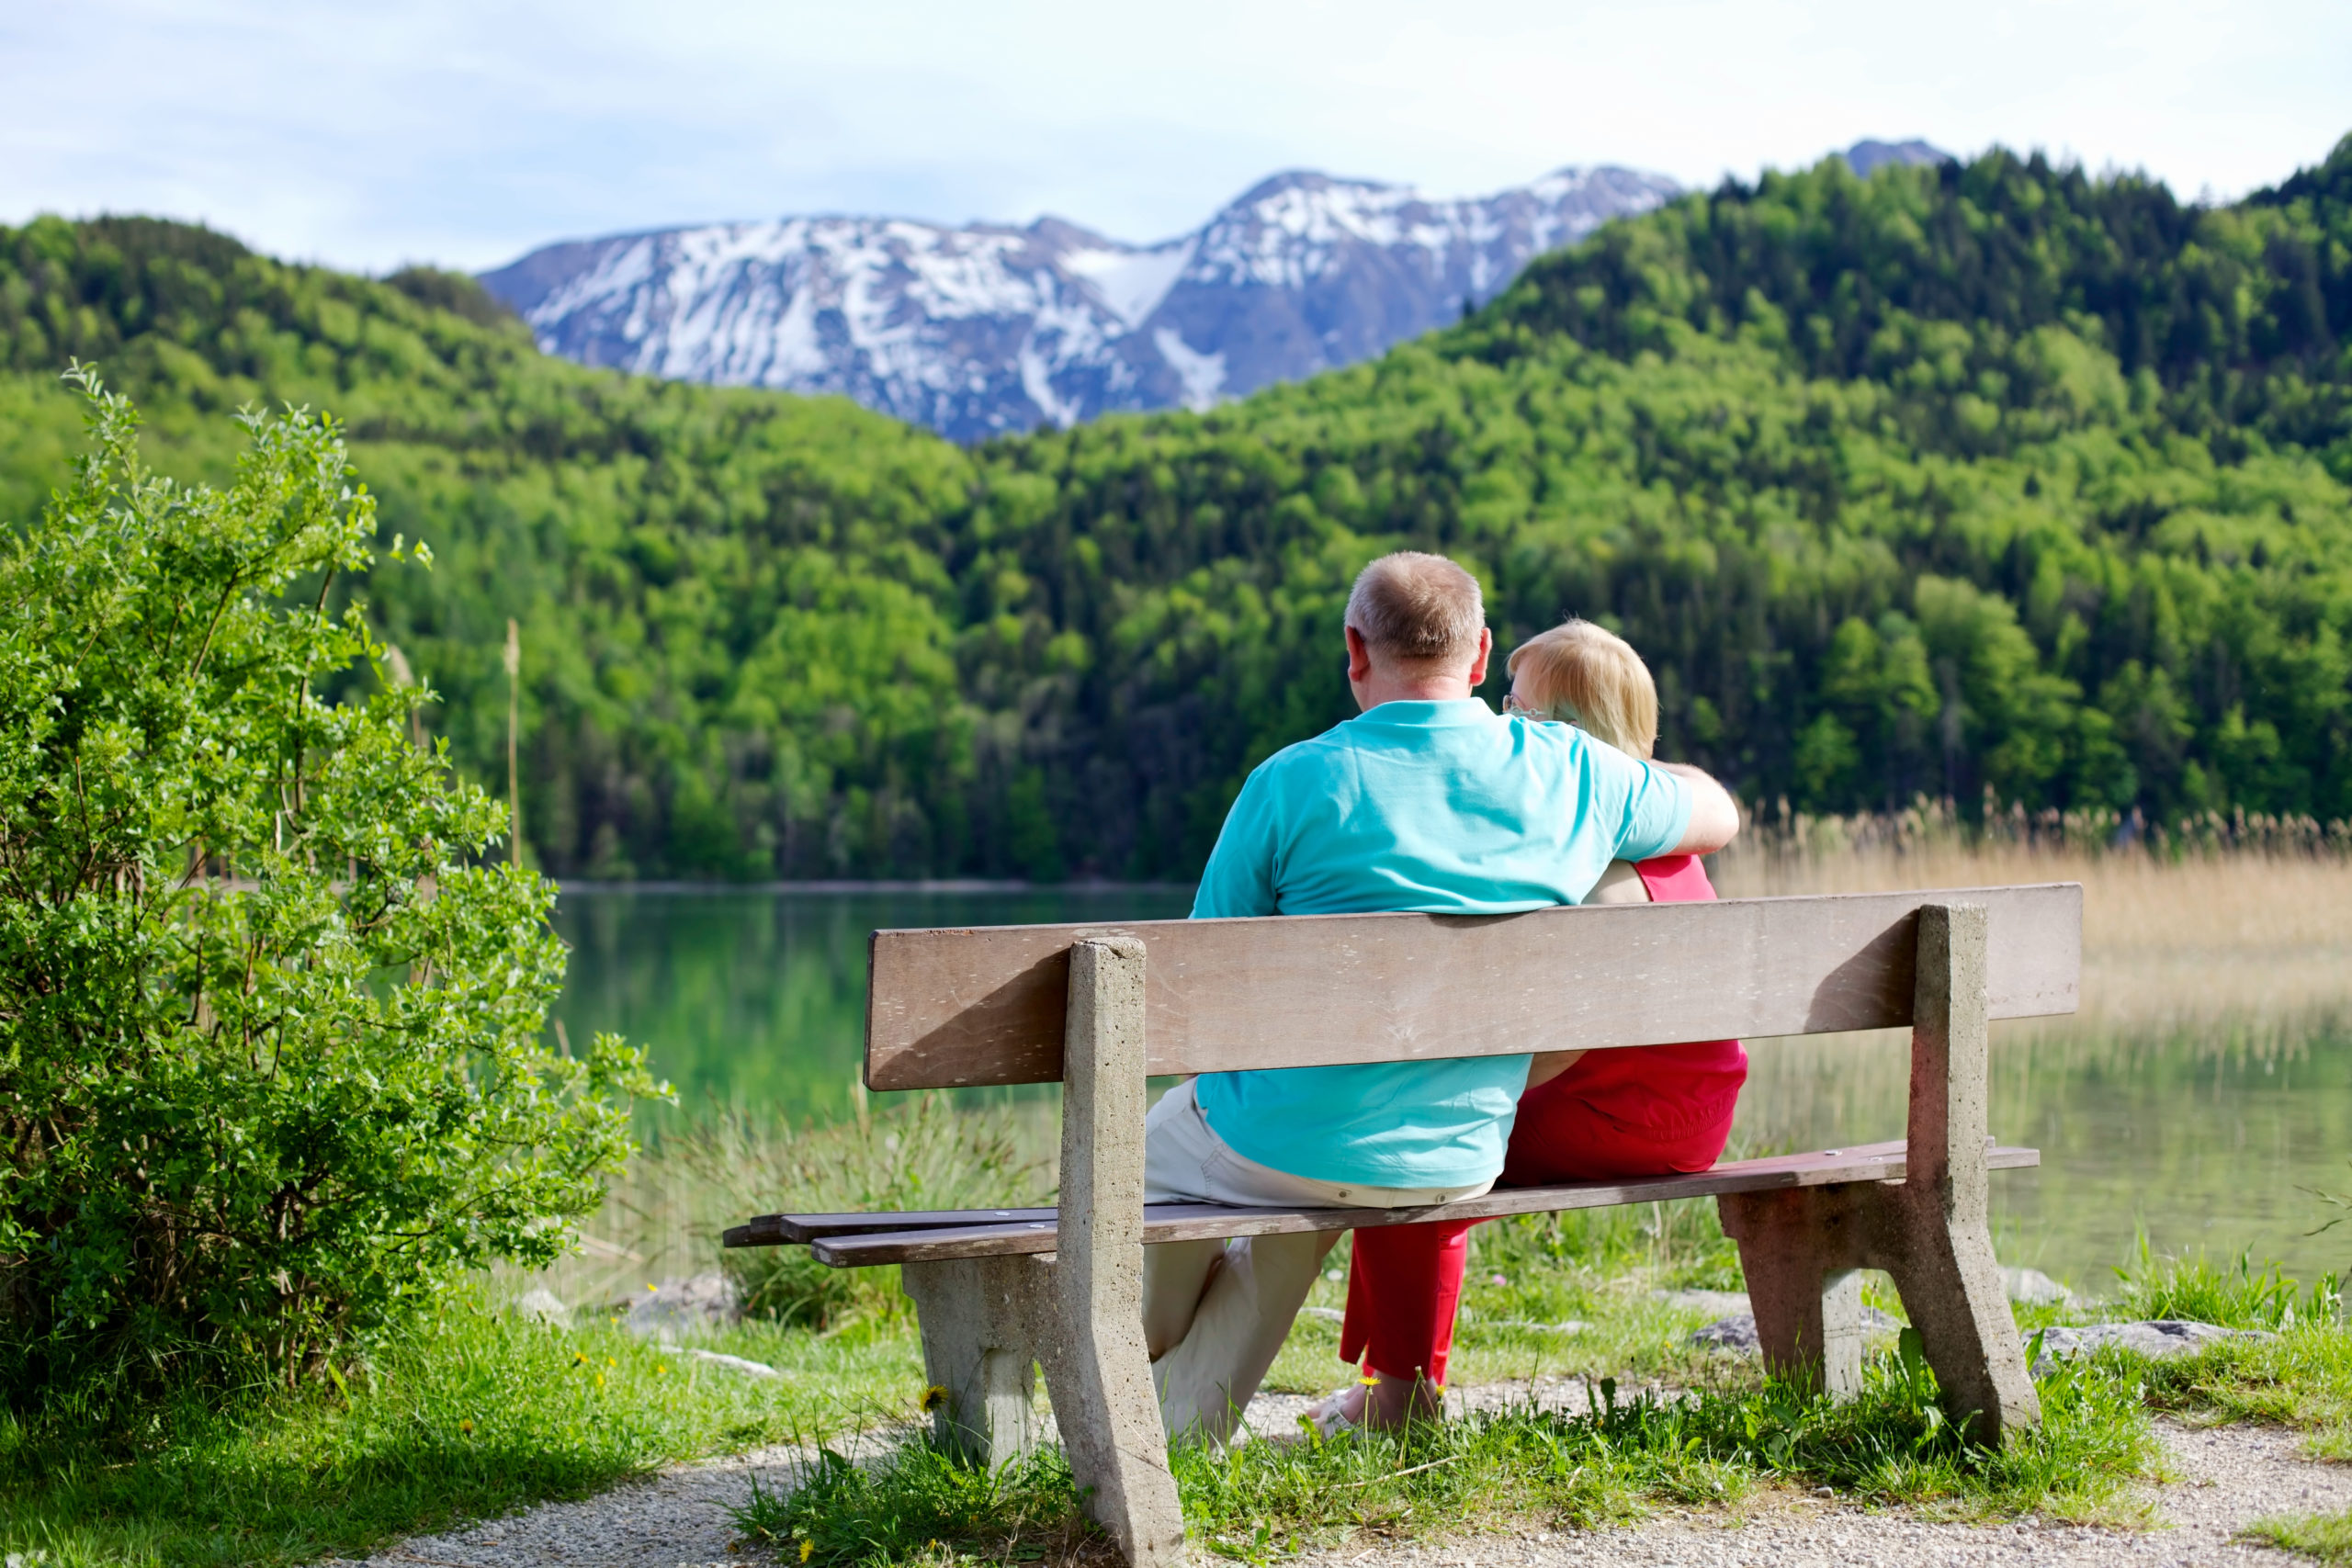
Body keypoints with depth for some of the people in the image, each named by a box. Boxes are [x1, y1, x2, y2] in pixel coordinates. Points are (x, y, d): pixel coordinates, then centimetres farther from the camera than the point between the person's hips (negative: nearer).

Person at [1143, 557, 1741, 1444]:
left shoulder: (1292, 785, -14)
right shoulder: (1571, 774, -4)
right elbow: (1717, 815, 16)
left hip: (1287, 1151, -4)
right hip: (1459, 1163, 4)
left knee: (1140, 1158, 29)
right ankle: (1191, 1431, 40)